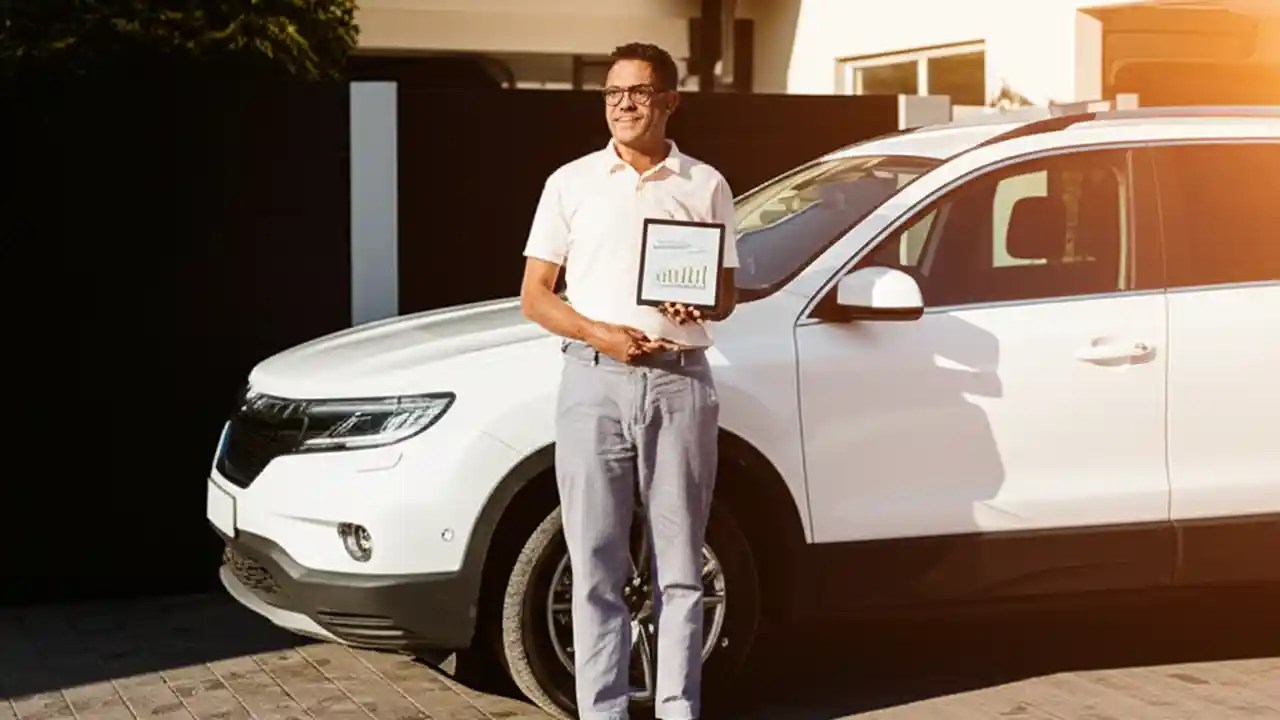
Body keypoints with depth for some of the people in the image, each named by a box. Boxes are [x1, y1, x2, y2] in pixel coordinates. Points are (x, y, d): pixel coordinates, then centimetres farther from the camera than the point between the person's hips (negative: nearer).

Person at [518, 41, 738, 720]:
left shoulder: (704, 186, 8)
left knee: (680, 562, 4)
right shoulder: (572, 182, 7)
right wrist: (599, 334, -12)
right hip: (594, 383, 0)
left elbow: (726, 295, 13)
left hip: (680, 383, 1)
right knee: (596, 563, 0)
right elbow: (535, 295, 6)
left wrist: (700, 306, -11)